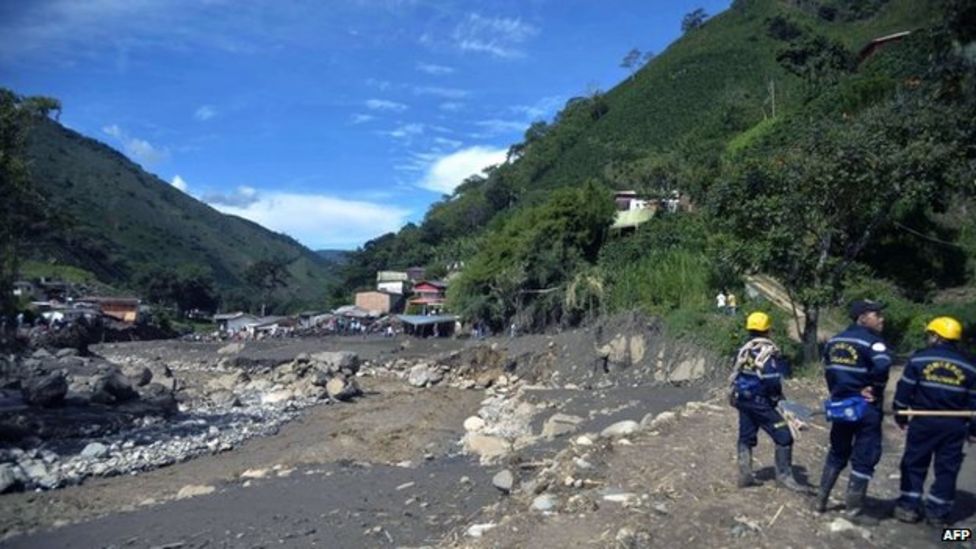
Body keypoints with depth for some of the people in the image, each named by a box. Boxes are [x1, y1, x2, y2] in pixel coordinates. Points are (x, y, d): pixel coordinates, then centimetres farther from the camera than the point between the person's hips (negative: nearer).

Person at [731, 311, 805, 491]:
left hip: (742, 399, 8)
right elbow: (772, 380, -21)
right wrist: (778, 396, -5)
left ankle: (745, 475, 19)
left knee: (746, 437, 15)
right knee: (784, 436, 1)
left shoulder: (744, 349, 7)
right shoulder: (769, 350, -15)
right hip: (760, 401, -8)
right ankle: (784, 475, 3)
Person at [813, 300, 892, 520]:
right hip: (865, 407, -7)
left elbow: (828, 370, 7)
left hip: (840, 405, 7)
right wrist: (875, 389, -15)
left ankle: (821, 501, 22)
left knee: (837, 454, 19)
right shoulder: (871, 341, -14)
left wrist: (837, 393, 6)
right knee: (864, 459, 3)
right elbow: (882, 366, -30)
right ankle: (854, 510, 8)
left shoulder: (834, 341, 9)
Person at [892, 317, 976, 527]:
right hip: (954, 425, 2)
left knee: (914, 464, 8)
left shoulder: (919, 359, -5)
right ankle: (938, 513, 13)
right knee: (947, 469, 10)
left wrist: (900, 415, 8)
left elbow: (904, 390, -3)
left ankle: (909, 507, 9)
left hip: (923, 421, -2)